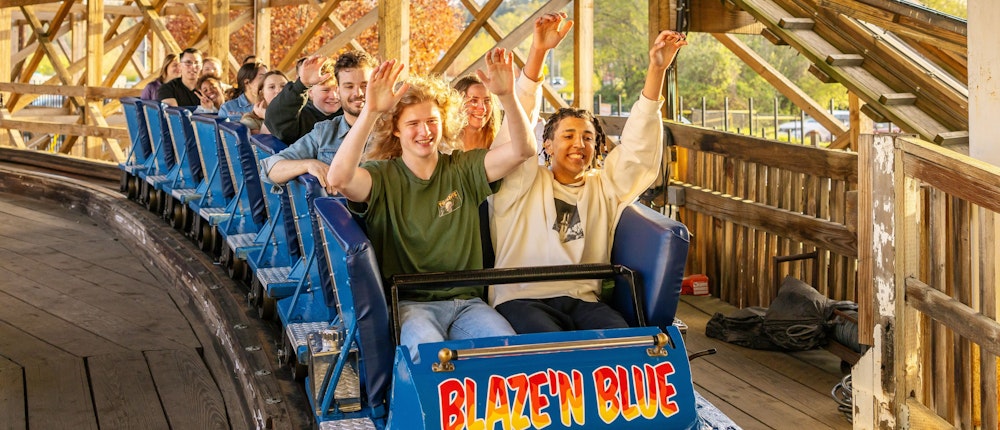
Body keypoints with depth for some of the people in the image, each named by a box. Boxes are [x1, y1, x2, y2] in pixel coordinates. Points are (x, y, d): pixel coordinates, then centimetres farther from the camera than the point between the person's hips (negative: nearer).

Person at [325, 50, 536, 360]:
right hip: (408, 303, -3)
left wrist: (507, 96, -18)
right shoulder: (382, 176, 0)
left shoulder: (463, 170, 10)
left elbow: (523, 149, -2)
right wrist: (371, 111, -29)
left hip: (466, 301, 3)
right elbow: (338, 178, -22)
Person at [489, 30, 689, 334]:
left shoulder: (604, 186, 21)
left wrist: (656, 70, 1)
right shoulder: (526, 181, 13)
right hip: (523, 298, -3)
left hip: (582, 300, 3)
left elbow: (638, 147, 11)